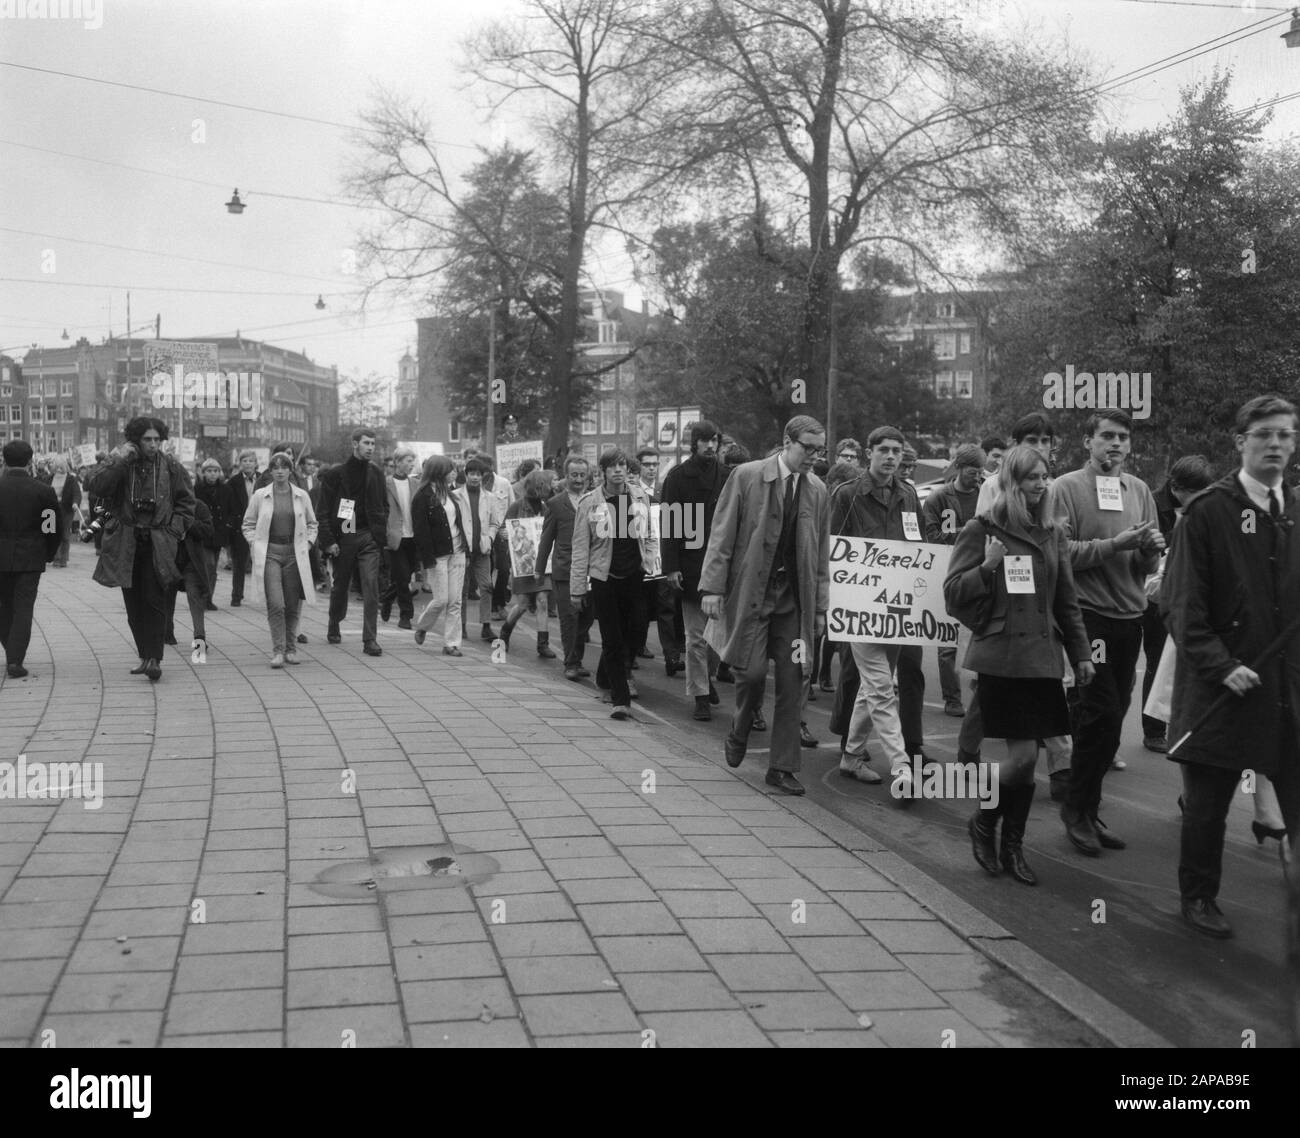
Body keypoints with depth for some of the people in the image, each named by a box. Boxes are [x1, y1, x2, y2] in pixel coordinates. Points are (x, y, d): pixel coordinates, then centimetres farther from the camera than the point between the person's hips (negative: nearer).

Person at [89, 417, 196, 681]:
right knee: (134, 606, 7)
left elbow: (186, 503, 8)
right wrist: (118, 462, -18)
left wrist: (174, 530, -4)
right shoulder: (121, 465, 4)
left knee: (154, 600, -11)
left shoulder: (171, 467, 3)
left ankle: (154, 659, -12)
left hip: (158, 544, -2)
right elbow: (97, 489, -11)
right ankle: (146, 657, 17)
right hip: (126, 544, 2)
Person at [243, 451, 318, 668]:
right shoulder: (259, 496, 2)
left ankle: (291, 649, 18)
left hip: (295, 554, 2)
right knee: (276, 604, -12)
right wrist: (255, 545, -1)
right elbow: (248, 524, 11)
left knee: (293, 606, 4)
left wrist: (307, 544, 5)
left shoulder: (302, 496, 6)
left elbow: (312, 524, 18)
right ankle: (278, 651, -7)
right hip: (269, 553, -2)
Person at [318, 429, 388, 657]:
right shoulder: (336, 474, -3)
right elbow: (324, 511, -3)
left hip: (369, 537, 2)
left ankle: (370, 639, -8)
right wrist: (328, 540, -10)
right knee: (340, 586, 11)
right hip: (343, 537, -2)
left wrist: (381, 533, 3)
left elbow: (384, 506, 14)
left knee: (371, 587, -8)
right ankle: (333, 627, 34)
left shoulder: (376, 474, 8)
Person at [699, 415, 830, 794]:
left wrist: (820, 607, 8)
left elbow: (821, 555, 12)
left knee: (792, 682, 1)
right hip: (750, 592, -3)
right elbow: (722, 535, -5)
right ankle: (739, 735, 22)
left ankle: (782, 768, 11)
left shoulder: (818, 490, 8)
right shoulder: (747, 476, -4)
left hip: (794, 598, 4)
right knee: (752, 671, -9)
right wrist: (712, 587, -11)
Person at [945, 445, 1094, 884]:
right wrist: (987, 567, -19)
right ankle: (983, 823, 16)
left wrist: (1081, 653, 14)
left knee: (1029, 756, 7)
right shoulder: (981, 531, -3)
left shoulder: (1053, 534, 11)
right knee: (1023, 754, -9)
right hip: (1002, 657, -5)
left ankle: (1013, 846, 21)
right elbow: (953, 593, -4)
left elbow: (1066, 600, 16)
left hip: (1042, 658, 5)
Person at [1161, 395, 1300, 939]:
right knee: (1207, 803, 9)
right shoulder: (1207, 512, -6)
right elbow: (1181, 605, -9)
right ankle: (1199, 896, 28)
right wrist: (1222, 666, -16)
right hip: (1221, 686, -3)